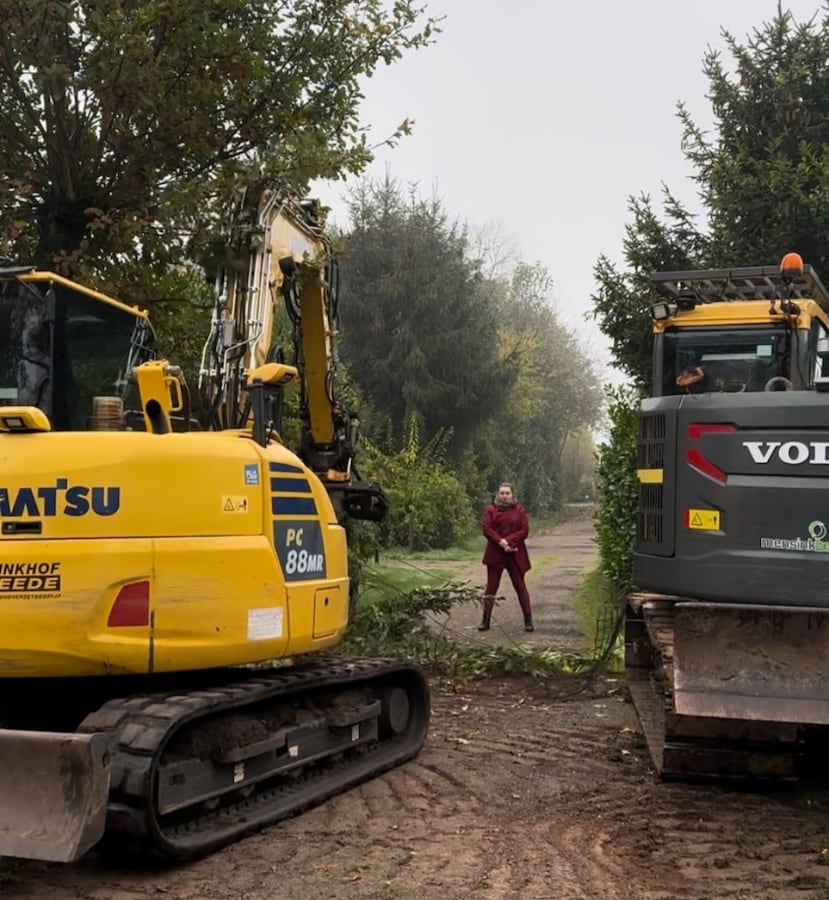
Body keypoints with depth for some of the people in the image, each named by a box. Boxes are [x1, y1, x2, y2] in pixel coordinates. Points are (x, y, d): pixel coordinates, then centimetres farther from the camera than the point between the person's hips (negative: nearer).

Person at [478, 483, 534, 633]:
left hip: (515, 553, 0)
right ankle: (486, 620, 11)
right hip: (495, 553, 0)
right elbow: (485, 528, -5)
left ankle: (528, 620, 7)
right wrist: (500, 542, -17)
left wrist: (508, 541, -14)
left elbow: (525, 530, -2)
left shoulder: (519, 510, 4)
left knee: (520, 586, 2)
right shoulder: (491, 509, 3)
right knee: (491, 587, 4)